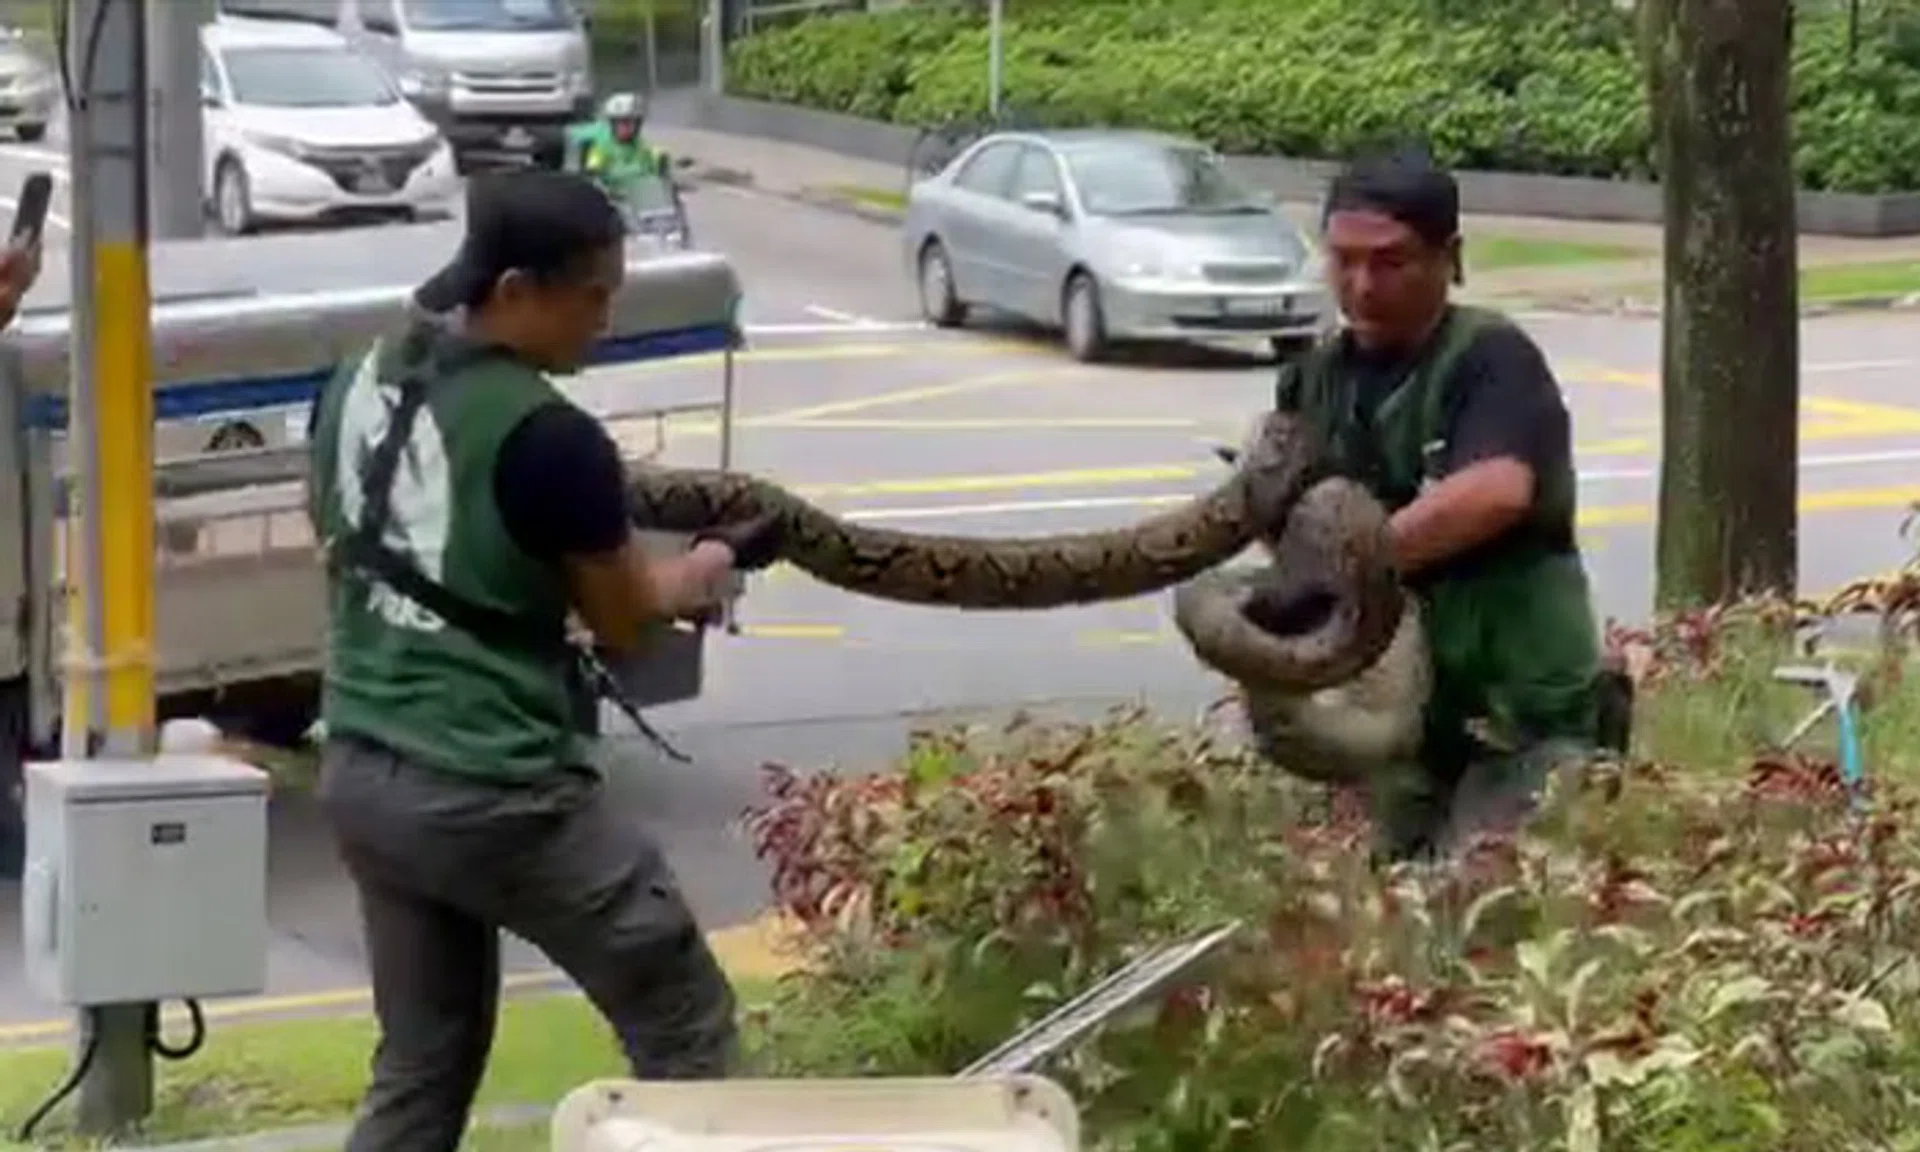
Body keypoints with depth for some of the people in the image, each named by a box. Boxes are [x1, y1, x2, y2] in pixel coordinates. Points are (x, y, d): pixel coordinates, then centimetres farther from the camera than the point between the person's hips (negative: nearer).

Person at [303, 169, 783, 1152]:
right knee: (684, 1022, 8)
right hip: (494, 795, -8)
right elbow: (626, 619, -5)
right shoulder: (549, 436, -18)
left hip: (359, 775, 8)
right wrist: (718, 561, 14)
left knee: (421, 1063, 18)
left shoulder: (357, 386, 4)